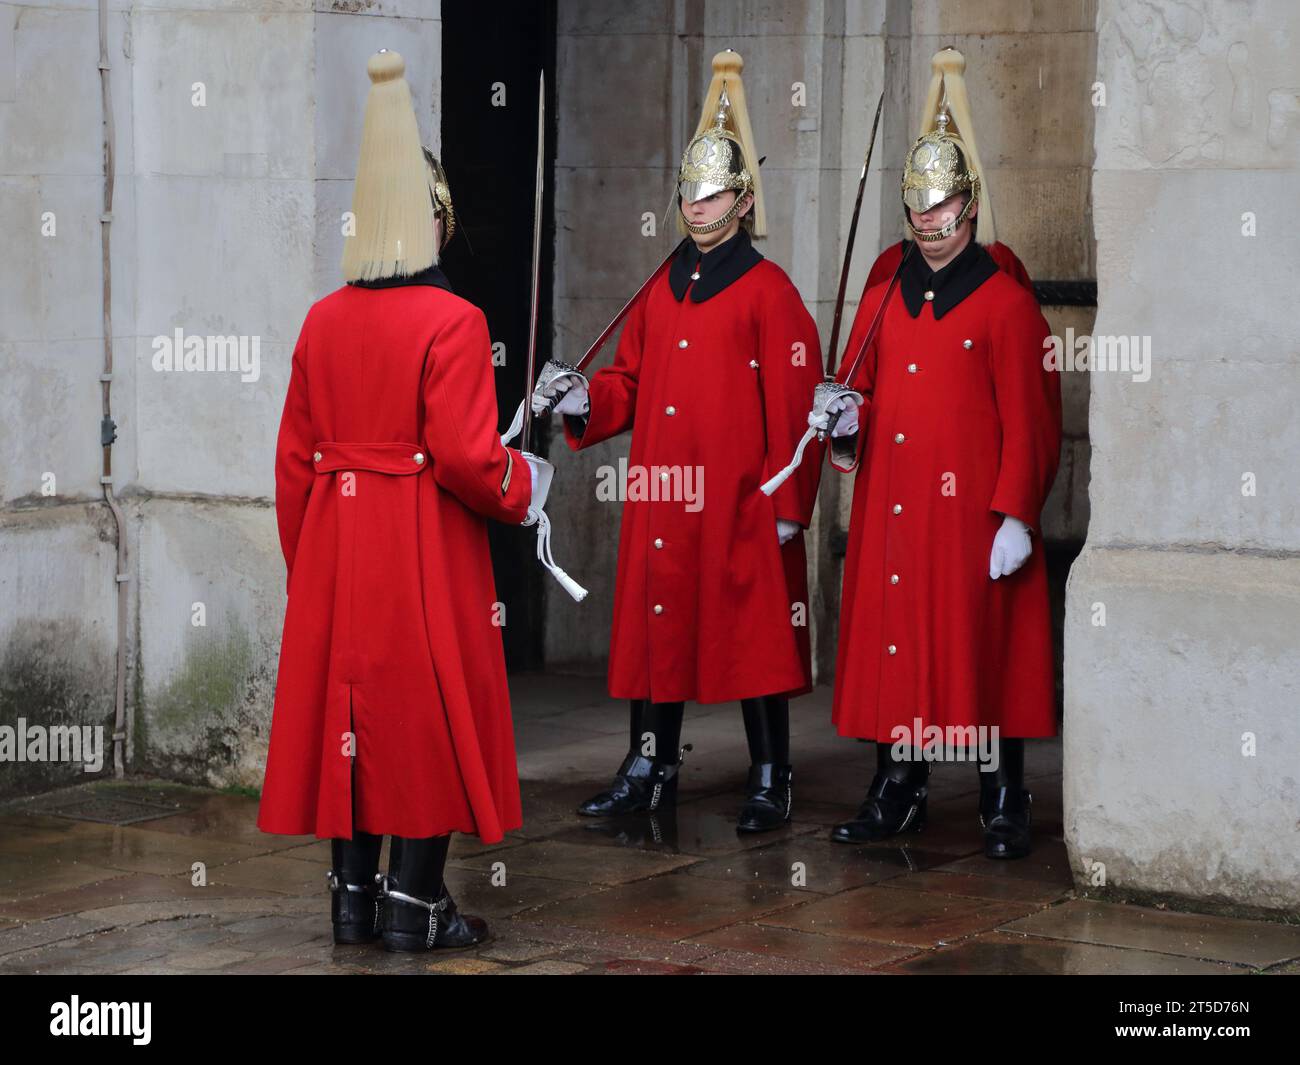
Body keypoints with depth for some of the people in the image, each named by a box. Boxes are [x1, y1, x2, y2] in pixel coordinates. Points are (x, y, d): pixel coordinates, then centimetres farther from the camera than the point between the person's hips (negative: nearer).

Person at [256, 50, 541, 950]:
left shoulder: (323, 320, 5)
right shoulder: (452, 321, -13)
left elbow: (294, 460, 8)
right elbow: (464, 456, -19)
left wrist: (305, 565, 18)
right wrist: (522, 488, 1)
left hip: (336, 551, 6)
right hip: (427, 555, -6)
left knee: (350, 706, 11)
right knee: (429, 712, 2)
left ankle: (354, 893, 16)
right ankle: (415, 904, 5)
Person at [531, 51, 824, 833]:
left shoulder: (768, 291, -5)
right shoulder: (663, 289, 13)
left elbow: (793, 406, -8)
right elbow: (633, 382, 19)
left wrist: (789, 502, -12)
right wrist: (582, 399, -1)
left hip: (739, 505, -6)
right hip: (660, 502, 6)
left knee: (753, 631, 0)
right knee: (654, 624, 9)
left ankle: (771, 784, 9)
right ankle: (650, 770, 20)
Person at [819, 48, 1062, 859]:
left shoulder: (1006, 303, -5)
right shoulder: (884, 297, 12)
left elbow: (1030, 421, -8)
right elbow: (865, 391, 20)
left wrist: (1016, 515, -13)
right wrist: (848, 422, -3)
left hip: (970, 515, -5)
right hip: (891, 514, 5)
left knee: (984, 653, -2)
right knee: (892, 644, 7)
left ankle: (1005, 806, 8)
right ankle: (899, 791, 18)